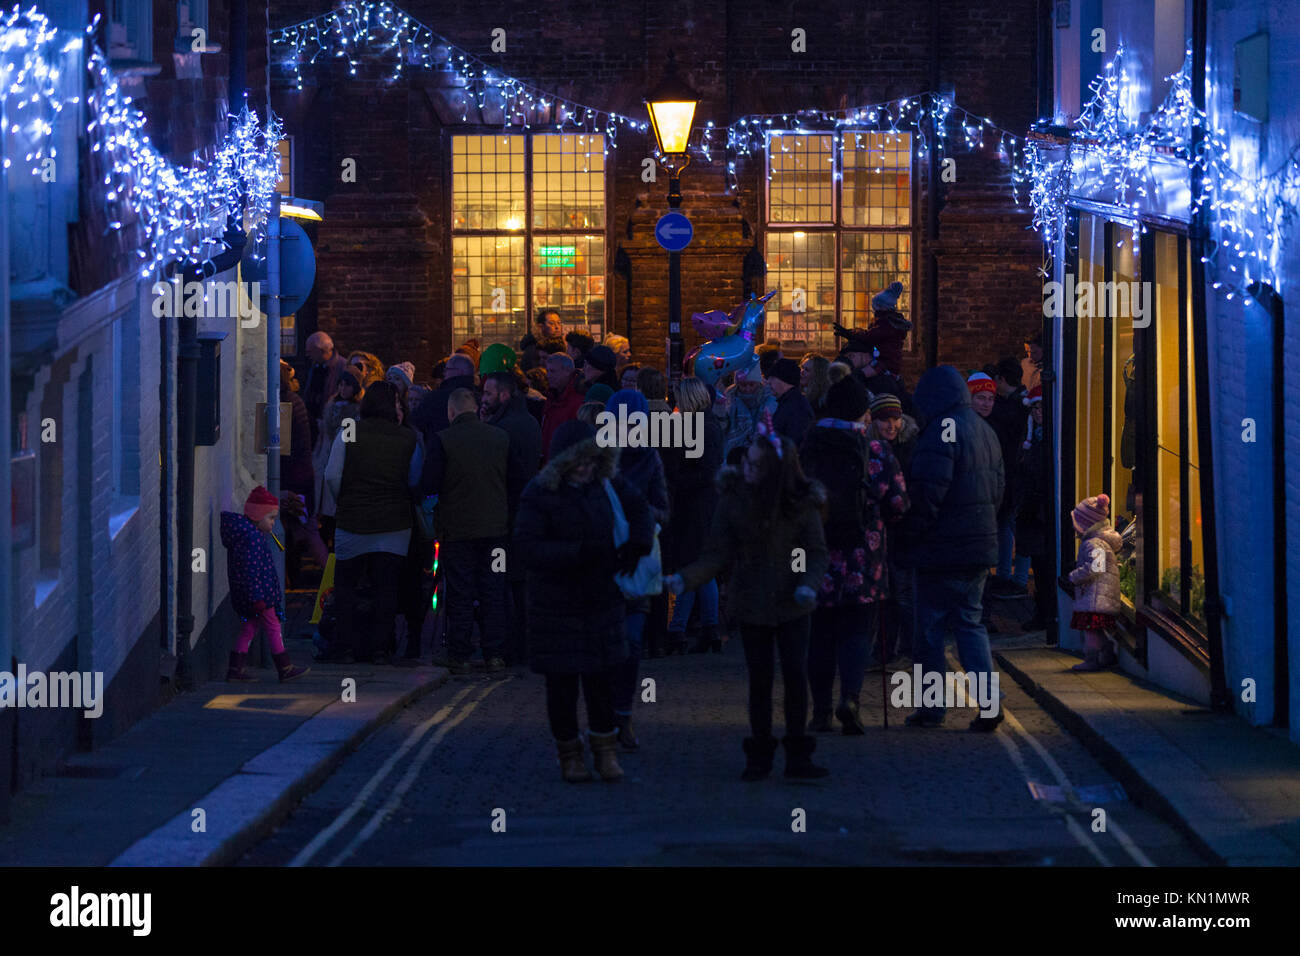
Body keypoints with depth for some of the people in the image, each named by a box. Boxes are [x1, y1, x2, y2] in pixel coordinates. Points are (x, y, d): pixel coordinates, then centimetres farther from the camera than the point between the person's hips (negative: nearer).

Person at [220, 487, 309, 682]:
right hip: (257, 593, -10)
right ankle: (285, 669, 3)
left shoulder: (251, 533, 14)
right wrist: (257, 598, -25)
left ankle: (236, 668, 11)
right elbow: (250, 570, -24)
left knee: (249, 627, 12)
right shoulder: (251, 537, -19)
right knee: (273, 627, -2)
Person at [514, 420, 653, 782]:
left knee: (601, 678, 8)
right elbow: (527, 547, -21)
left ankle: (606, 751, 21)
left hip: (602, 600, 4)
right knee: (562, 682, 3)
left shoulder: (605, 484, 2)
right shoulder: (539, 494, -13)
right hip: (556, 604, -4)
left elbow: (639, 508, 18)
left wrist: (637, 543, -2)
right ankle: (569, 753, 18)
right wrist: (578, 553, -29)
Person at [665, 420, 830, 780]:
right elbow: (717, 555, -5)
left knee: (796, 676, -3)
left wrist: (809, 585, -20)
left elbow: (817, 553, -2)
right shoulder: (733, 500, -7)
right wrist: (685, 579, -19)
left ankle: (797, 756, 9)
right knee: (760, 679, 4)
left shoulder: (801, 504, -8)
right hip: (752, 606, 0)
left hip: (791, 605, 0)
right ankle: (760, 755, 17)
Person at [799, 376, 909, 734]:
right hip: (863, 557, -1)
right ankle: (850, 697, -17)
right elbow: (898, 501, -4)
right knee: (857, 630, 4)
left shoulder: (808, 447, -1)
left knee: (820, 634, 11)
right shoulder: (876, 450, -5)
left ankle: (821, 711, 11)